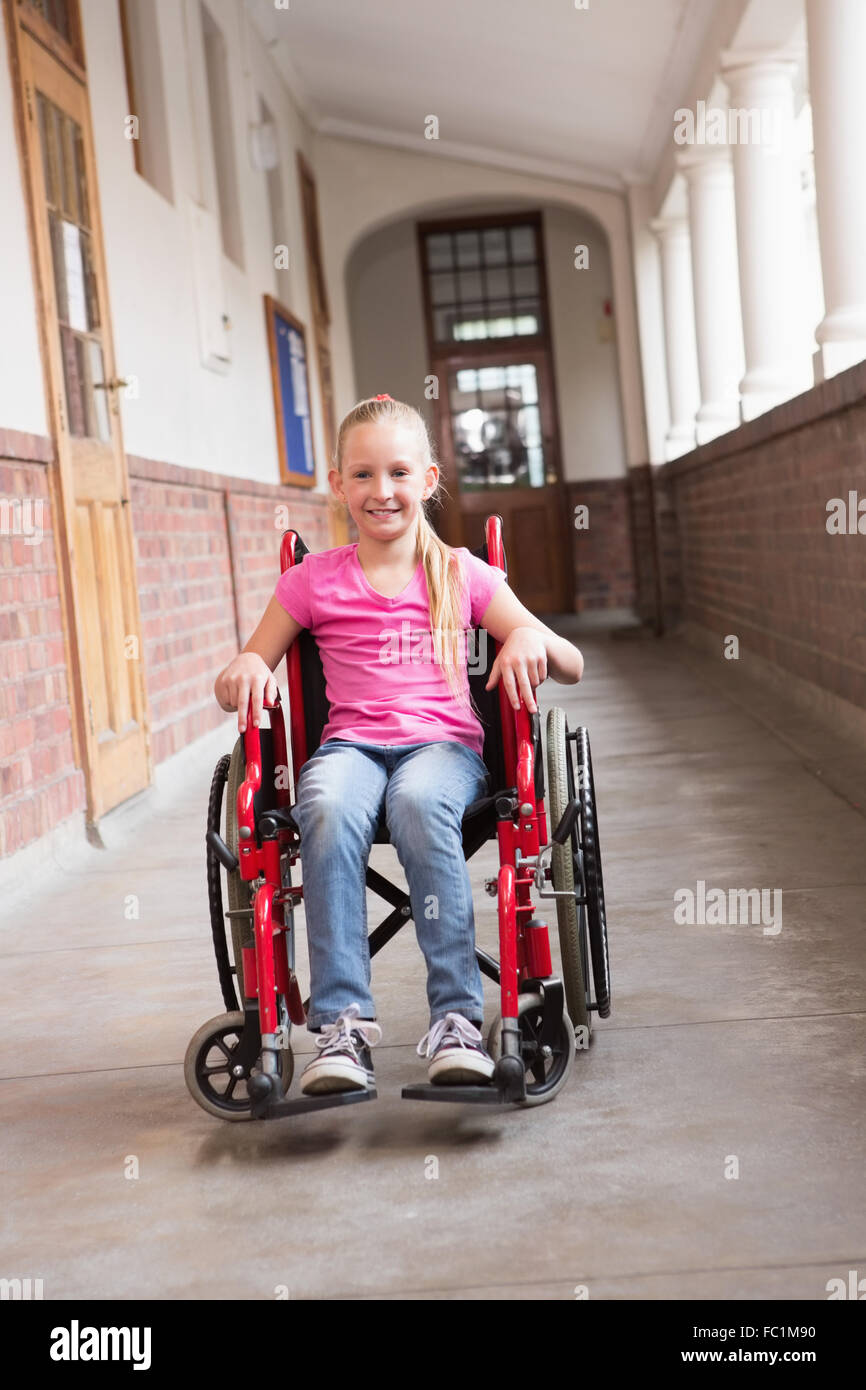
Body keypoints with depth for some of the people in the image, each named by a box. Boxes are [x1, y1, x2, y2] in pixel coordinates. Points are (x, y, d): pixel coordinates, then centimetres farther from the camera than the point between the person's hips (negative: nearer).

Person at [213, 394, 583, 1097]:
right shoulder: (314, 580, 13)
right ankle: (343, 1021, -33)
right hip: (350, 743, 1)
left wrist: (531, 640, -11)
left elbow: (571, 667, 12)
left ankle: (458, 1016, -34)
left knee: (419, 804, -37)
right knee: (329, 811, -36)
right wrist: (244, 672, -9)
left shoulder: (463, 575, 13)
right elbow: (239, 685, 15)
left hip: (443, 742, -1)